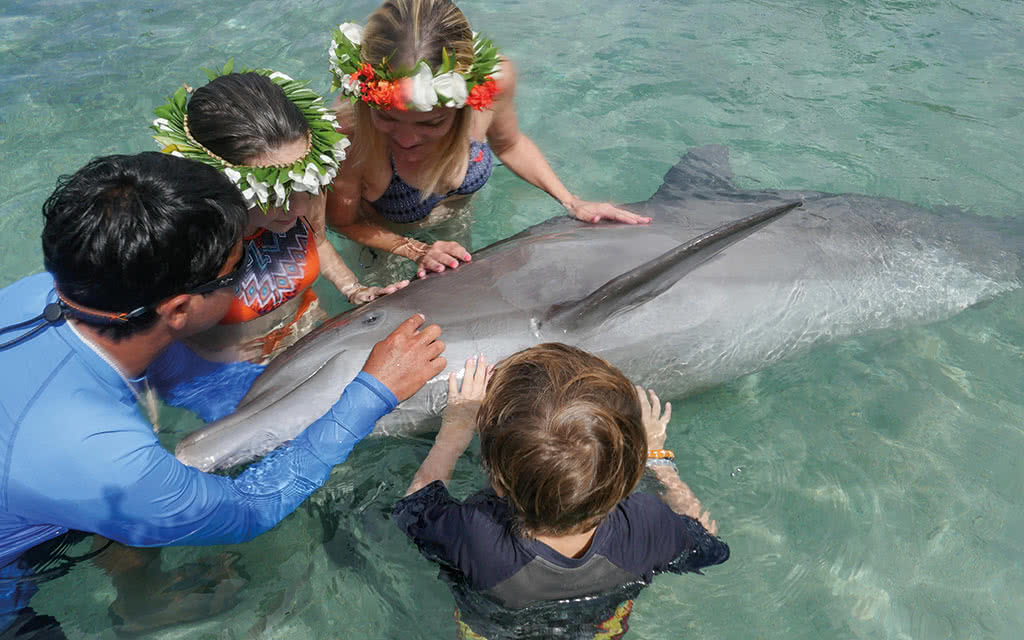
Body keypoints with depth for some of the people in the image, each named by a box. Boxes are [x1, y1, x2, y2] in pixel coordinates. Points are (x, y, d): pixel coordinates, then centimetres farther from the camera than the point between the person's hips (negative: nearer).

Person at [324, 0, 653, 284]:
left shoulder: (494, 79, -36)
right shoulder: (348, 130, -43)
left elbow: (509, 145, -9)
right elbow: (343, 221, -20)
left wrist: (573, 203, -13)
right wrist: (415, 250, -31)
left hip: (453, 219, 3)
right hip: (386, 237, -2)